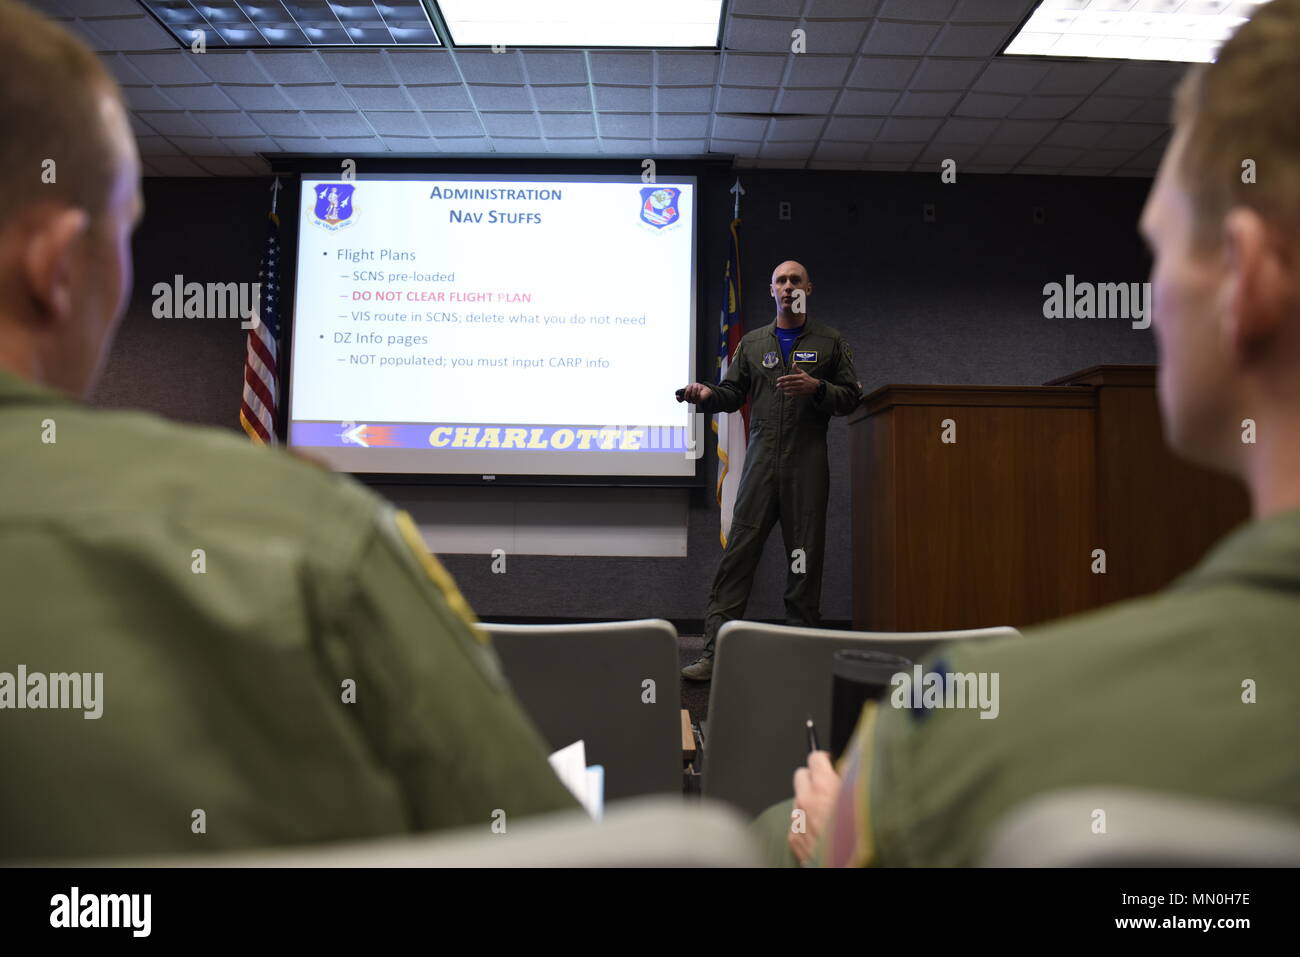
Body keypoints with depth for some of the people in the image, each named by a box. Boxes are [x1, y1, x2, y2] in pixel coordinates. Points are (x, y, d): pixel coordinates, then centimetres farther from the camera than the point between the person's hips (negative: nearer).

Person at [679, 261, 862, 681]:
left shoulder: (830, 342, 12)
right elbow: (733, 392, 13)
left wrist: (816, 388, -11)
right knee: (738, 552, -5)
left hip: (808, 463, -1)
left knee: (805, 559, 3)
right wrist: (707, 395, -8)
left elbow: (851, 397, 7)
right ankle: (714, 651, -4)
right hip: (761, 460, 1)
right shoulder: (752, 342, 17)